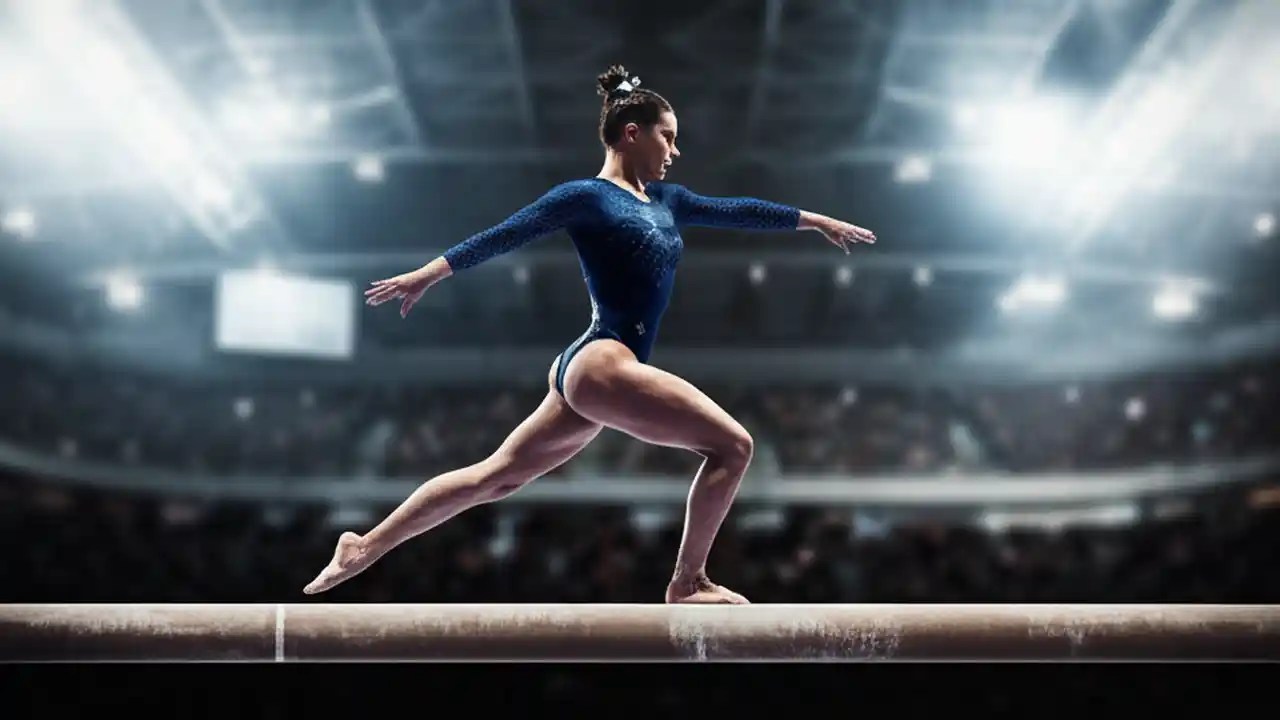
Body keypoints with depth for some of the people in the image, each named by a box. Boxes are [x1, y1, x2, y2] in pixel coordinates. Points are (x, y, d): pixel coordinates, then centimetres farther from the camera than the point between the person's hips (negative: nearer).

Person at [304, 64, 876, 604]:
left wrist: (818, 220, 33)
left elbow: (736, 211, 27)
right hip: (600, 364, -9)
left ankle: (364, 548, 20)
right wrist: (427, 274, -17)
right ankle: (688, 583, -3)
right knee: (732, 444, -10)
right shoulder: (586, 196, -4)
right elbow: (506, 235, -10)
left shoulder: (664, 200, 19)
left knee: (494, 476, 13)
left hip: (591, 372, 9)